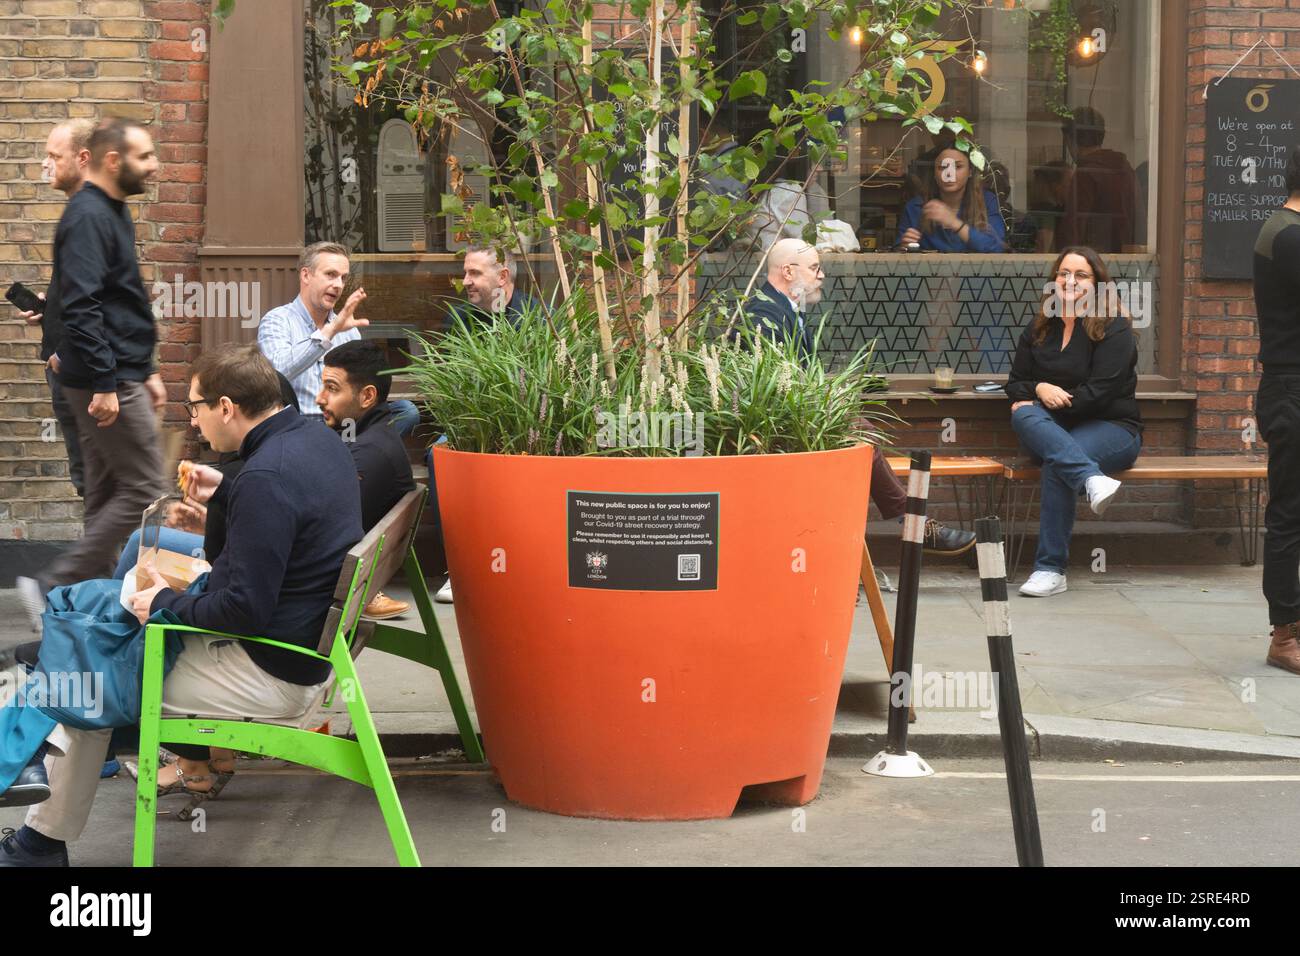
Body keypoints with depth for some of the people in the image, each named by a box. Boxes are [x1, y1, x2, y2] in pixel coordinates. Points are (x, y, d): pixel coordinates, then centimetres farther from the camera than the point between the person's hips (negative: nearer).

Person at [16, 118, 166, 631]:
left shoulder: (112, 212, 16)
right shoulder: (88, 217, -16)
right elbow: (80, 308, -24)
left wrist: (146, 370, 22)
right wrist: (105, 383, -25)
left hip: (117, 375, 10)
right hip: (107, 381, -10)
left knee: (108, 493, 13)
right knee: (142, 490, -8)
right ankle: (53, 585, -5)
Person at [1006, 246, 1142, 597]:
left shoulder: (1114, 328, -2)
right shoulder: (1039, 328, 15)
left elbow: (1100, 392, -12)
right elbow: (1015, 385, 13)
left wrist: (1058, 399, -12)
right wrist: (1040, 390, -9)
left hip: (1110, 427, -5)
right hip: (1052, 427, 5)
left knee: (1056, 464, -36)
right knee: (1024, 416, -32)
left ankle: (1050, 569, -35)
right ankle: (1093, 479, -54)